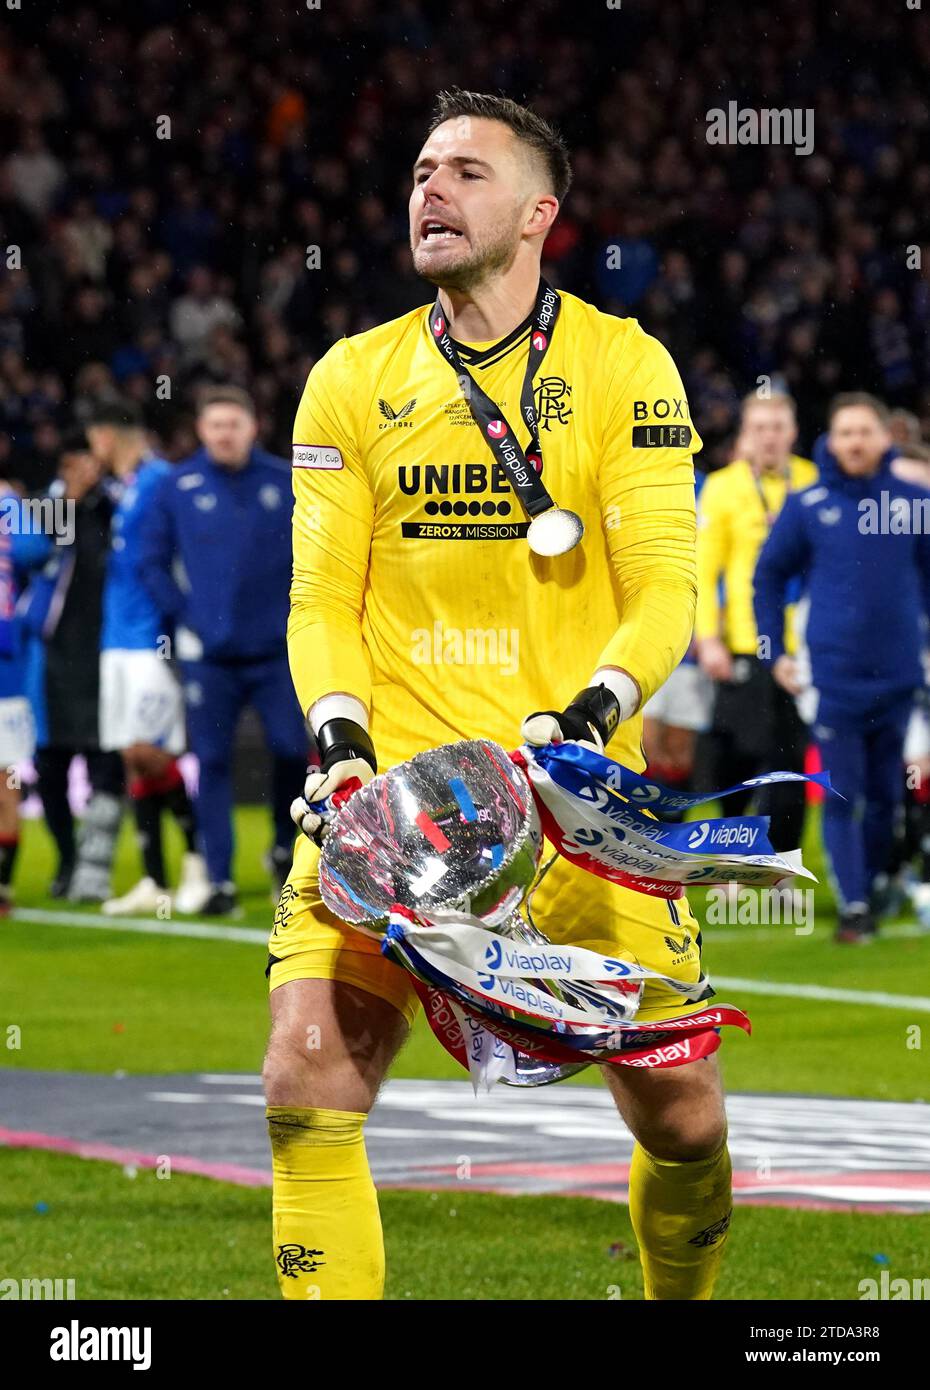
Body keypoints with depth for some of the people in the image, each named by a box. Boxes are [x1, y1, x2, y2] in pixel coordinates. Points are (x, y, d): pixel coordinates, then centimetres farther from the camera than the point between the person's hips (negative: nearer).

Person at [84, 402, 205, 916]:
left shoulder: (158, 481, -10)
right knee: (133, 758, 6)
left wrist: (172, 630, -18)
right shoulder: (119, 489, 18)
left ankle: (197, 853, 2)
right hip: (118, 639, 9)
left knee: (148, 752, -12)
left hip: (152, 638, -9)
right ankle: (153, 881, 8)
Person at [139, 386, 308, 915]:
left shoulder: (286, 482, 2)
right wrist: (184, 613, -1)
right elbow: (152, 560, 7)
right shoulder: (176, 488, 1)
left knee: (292, 749, -3)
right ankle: (219, 880, 1)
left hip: (276, 648, 0)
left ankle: (285, 849, 22)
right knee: (213, 763, -2)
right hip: (209, 653, 0)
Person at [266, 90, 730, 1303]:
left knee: (680, 1114, -1)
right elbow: (322, 596, 8)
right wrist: (339, 735, -9)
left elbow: (664, 588, -1)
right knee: (307, 1087, -16)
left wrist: (592, 711, -18)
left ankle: (683, 1299, 27)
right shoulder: (353, 381, 9)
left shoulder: (624, 367, 3)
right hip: (389, 784, 1)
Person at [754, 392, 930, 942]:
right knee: (841, 795, -4)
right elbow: (770, 576, 9)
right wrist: (776, 651, 5)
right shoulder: (807, 506, -1)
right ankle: (853, 904, -2)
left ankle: (874, 889, 24)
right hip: (833, 677, -1)